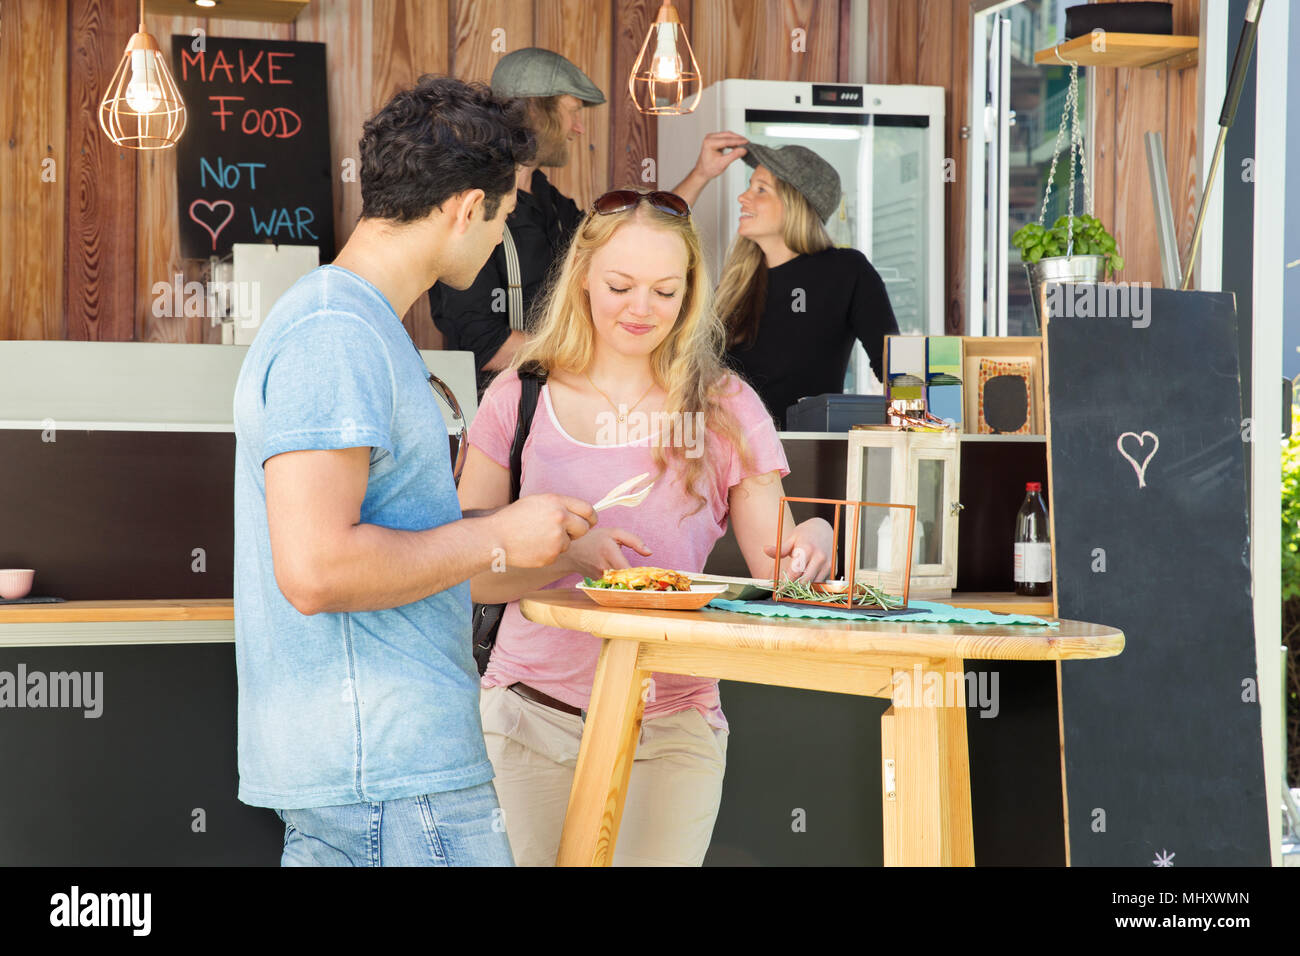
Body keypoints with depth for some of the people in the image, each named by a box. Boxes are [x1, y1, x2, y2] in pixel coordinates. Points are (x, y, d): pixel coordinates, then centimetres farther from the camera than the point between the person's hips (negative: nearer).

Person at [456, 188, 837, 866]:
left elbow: (775, 570, 3)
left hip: (672, 726, 0)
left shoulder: (726, 410, 3)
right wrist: (566, 551, -18)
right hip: (535, 711, 0)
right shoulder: (520, 399, 1)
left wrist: (811, 547, -19)